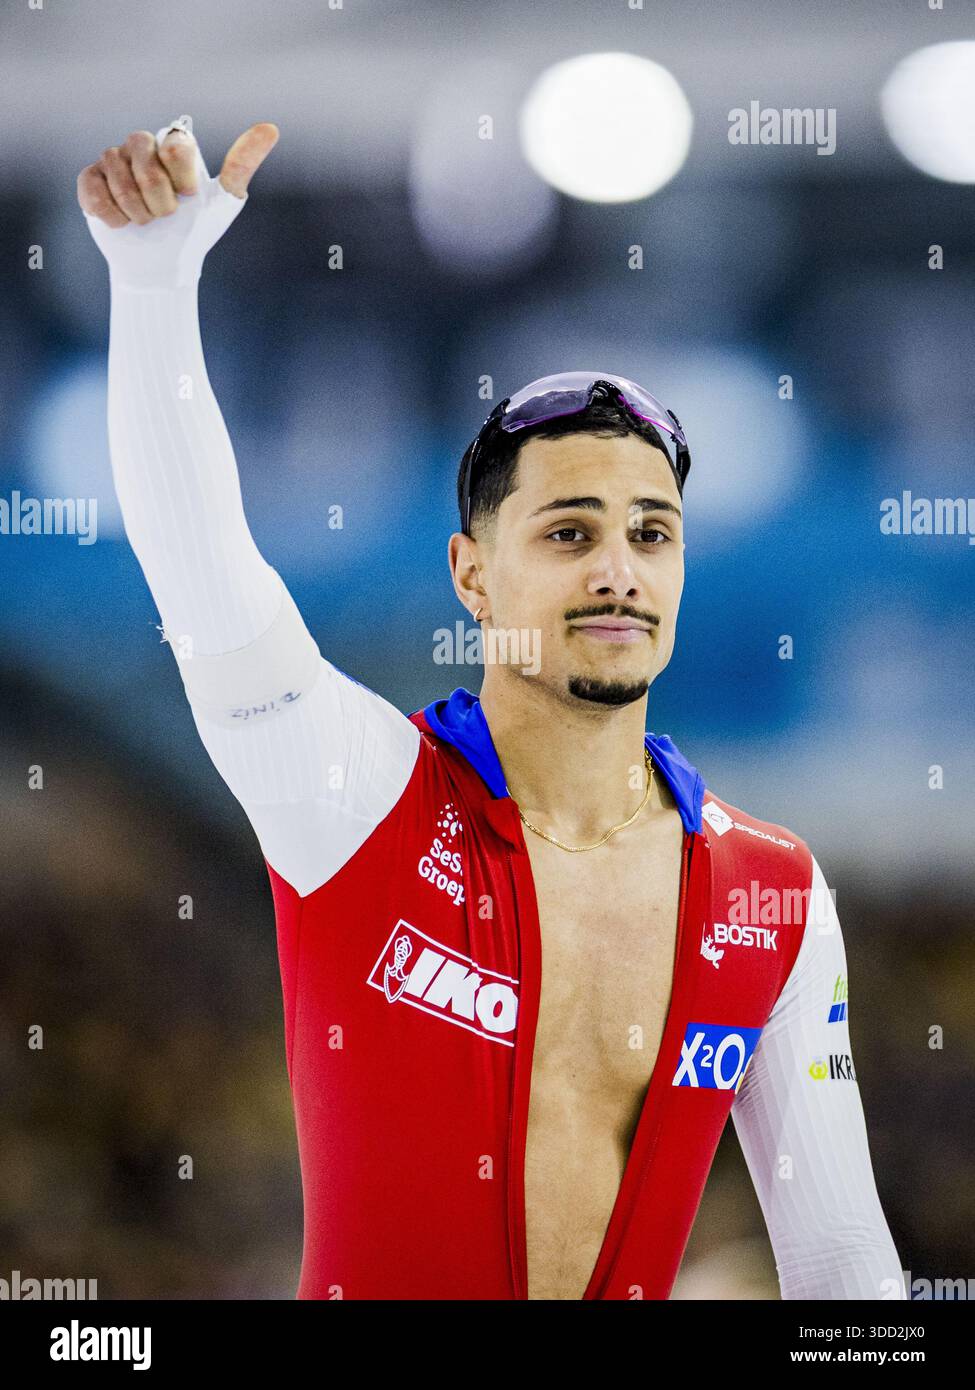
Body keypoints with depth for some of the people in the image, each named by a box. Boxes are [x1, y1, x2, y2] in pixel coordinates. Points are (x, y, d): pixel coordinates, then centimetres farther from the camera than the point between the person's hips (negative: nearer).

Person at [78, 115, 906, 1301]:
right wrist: (156, 268, -31)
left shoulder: (780, 893, 1)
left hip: (633, 1285, 2)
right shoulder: (362, 793, -8)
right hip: (365, 1285, -2)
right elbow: (192, 544, -21)